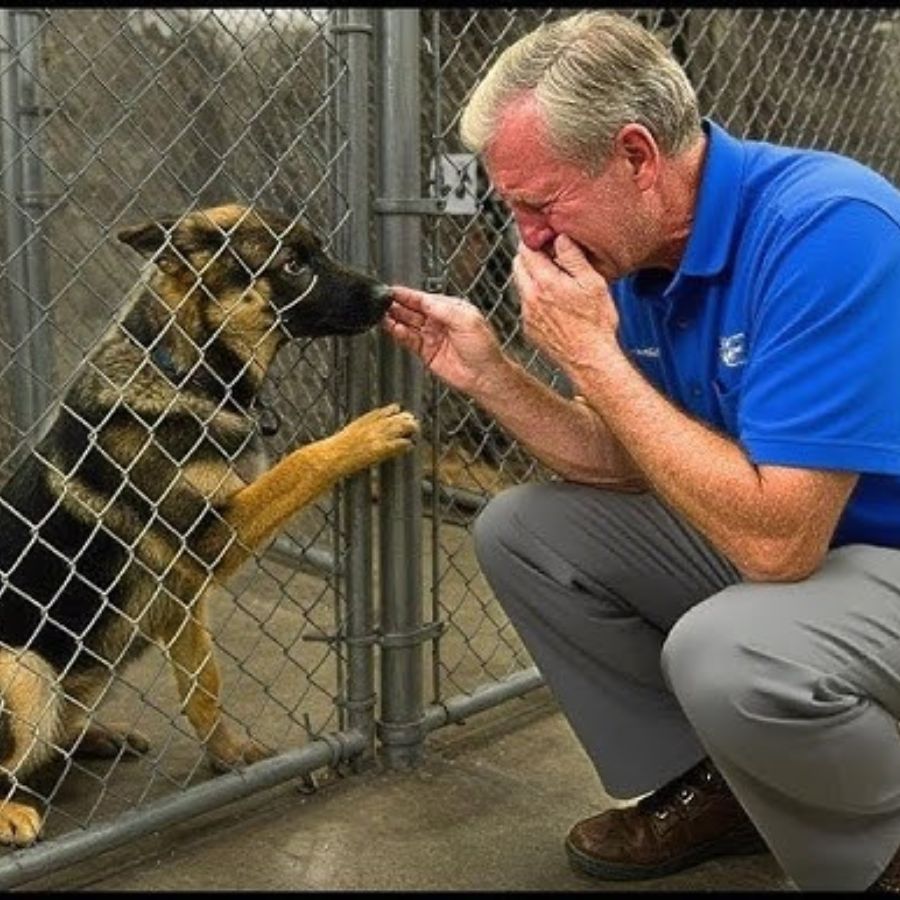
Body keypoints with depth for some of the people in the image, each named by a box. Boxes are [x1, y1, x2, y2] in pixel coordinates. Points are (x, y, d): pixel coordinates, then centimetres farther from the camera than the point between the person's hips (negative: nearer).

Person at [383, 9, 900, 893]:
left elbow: (774, 540, -33)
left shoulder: (825, 228, -28)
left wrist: (593, 358, -28)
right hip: (770, 534, 8)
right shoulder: (640, 253, -3)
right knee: (520, 529, 2)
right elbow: (630, 464, 5)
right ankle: (704, 785, 12)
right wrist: (487, 373, -9)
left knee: (726, 653, -36)